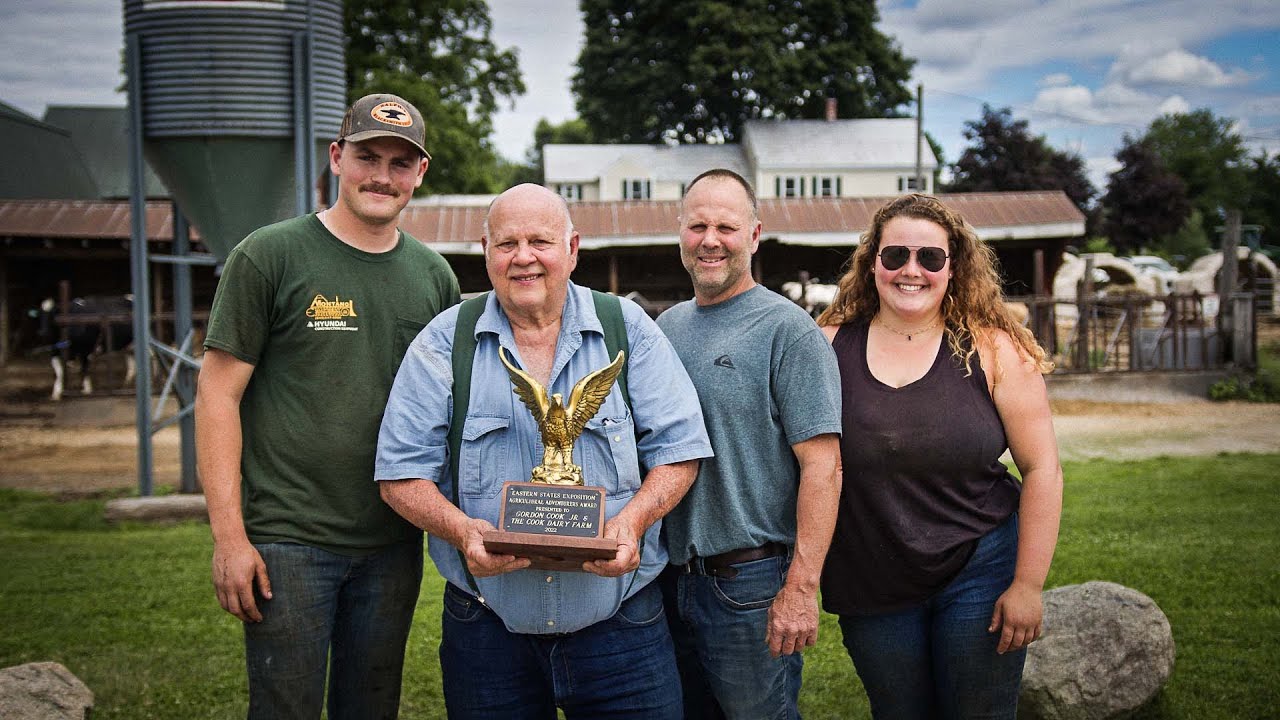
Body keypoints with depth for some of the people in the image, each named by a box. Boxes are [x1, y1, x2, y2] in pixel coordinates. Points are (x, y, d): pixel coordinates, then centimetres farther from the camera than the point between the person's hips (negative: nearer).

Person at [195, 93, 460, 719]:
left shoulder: (434, 276, 8)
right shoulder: (268, 256, -5)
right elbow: (219, 394, -6)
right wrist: (229, 535, -12)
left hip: (393, 545, 4)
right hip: (287, 541, -4)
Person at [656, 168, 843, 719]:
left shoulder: (787, 329, -10)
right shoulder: (665, 327, 10)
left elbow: (821, 464, -16)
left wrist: (801, 588, -21)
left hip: (750, 582, -6)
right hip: (667, 576, 6)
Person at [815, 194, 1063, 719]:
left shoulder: (992, 351, -5)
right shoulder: (829, 347, -3)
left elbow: (1041, 469, -4)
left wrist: (1027, 585, -7)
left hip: (979, 573, -1)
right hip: (869, 591, 1)